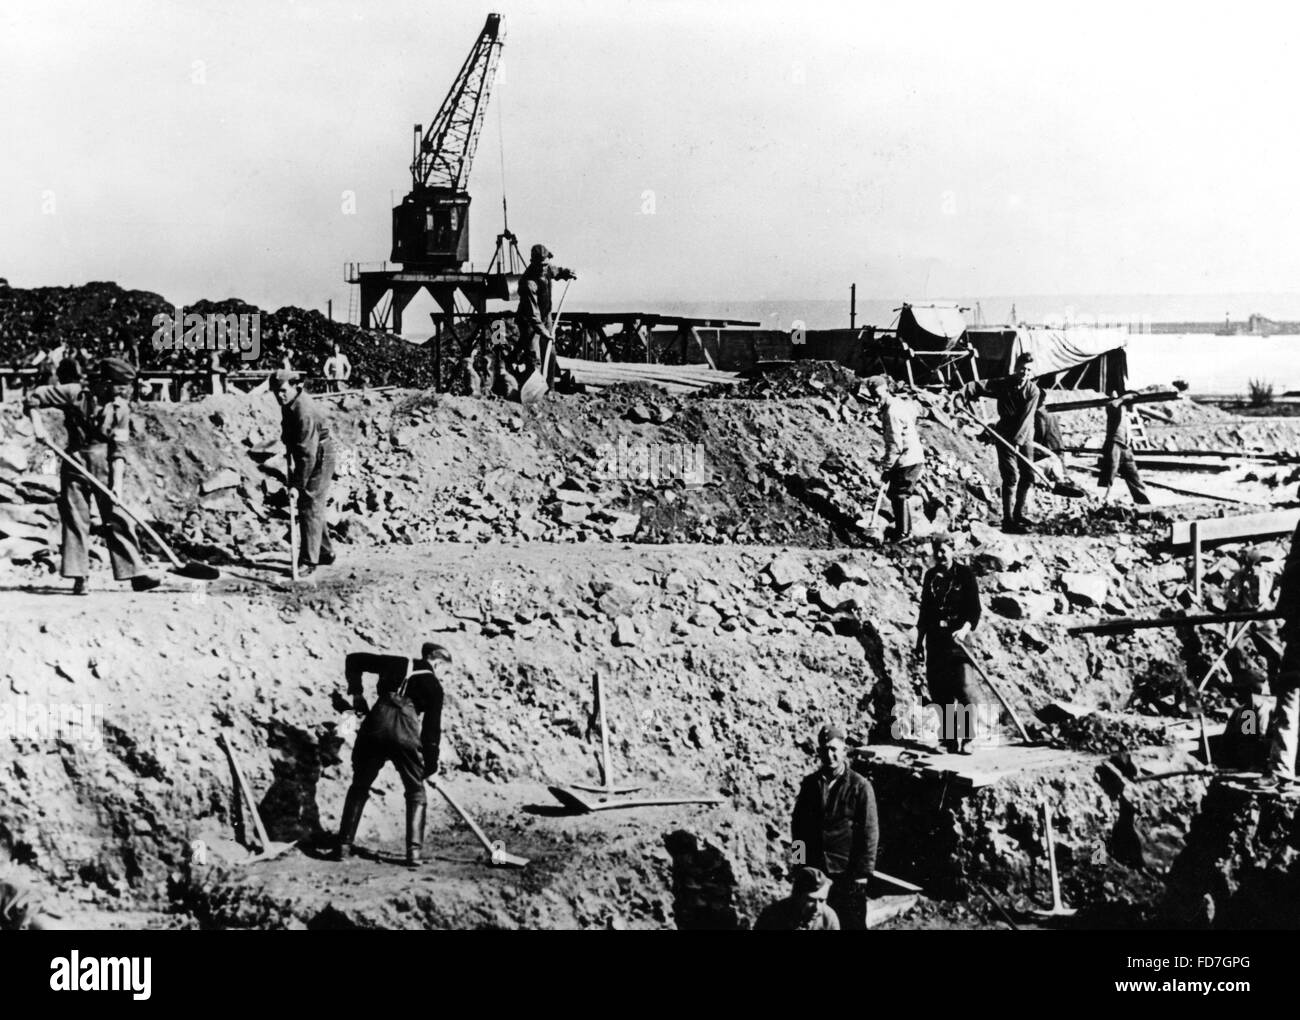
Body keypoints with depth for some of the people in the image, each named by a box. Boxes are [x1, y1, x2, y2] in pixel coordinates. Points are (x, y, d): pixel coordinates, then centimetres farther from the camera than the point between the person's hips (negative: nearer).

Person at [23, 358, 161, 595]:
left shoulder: (121, 408, -3)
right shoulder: (74, 393, -8)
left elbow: (119, 450, -6)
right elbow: (32, 398, -1)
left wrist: (117, 482, -15)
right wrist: (37, 424, -14)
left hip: (106, 468, 1)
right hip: (76, 462, -1)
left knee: (118, 520, -2)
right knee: (75, 520, 0)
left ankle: (136, 574, -1)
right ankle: (78, 578, 5)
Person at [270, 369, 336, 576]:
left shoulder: (304, 411, -29)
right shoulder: (288, 403, 0)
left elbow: (307, 453, -30)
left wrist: (297, 485, -30)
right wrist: (289, 460, 10)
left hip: (319, 457, -10)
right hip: (306, 457, 10)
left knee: (310, 507, -10)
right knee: (311, 506, 16)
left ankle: (308, 560, -7)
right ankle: (325, 553, 28)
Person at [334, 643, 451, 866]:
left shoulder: (397, 664, 21)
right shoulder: (434, 686, 15)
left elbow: (354, 659, 20)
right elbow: (432, 727, 13)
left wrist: (355, 691, 26)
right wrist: (431, 764, 18)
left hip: (374, 729, 2)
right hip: (406, 736, -2)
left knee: (359, 787, 17)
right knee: (416, 792, 15)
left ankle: (344, 846, 13)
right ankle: (414, 851, 3)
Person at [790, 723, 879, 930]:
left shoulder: (860, 786, -8)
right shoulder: (810, 783, 4)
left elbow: (870, 832, -7)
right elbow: (797, 824, 12)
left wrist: (863, 872, -9)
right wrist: (800, 862, 7)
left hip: (847, 873, -4)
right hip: (813, 872, 4)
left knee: (853, 925, 4)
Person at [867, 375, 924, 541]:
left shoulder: (892, 412, -19)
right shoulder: (899, 403, 12)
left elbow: (895, 445, -22)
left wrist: (886, 469, -17)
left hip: (906, 460, -10)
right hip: (915, 458, 10)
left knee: (898, 496, 1)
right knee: (902, 495, 20)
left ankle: (902, 533, 9)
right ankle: (905, 529, 31)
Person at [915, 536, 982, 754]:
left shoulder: (965, 574, -1)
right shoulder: (930, 576, 12)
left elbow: (975, 609, -6)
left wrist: (965, 629, -22)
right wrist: (919, 641, 18)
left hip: (958, 638, -5)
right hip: (935, 639, 5)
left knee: (964, 688, -14)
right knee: (939, 691, 3)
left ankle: (966, 739, -10)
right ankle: (949, 738, 10)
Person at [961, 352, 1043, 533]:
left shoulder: (1033, 390, -8)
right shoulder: (1003, 383, -8)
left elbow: (1026, 418, -17)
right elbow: (979, 385, -15)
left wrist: (1017, 441, -25)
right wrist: (962, 393, -34)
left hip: (1024, 438, 3)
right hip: (1005, 436, -3)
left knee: (1028, 477, 8)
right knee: (1011, 476, -10)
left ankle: (1018, 514, 26)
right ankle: (1008, 521, -9)